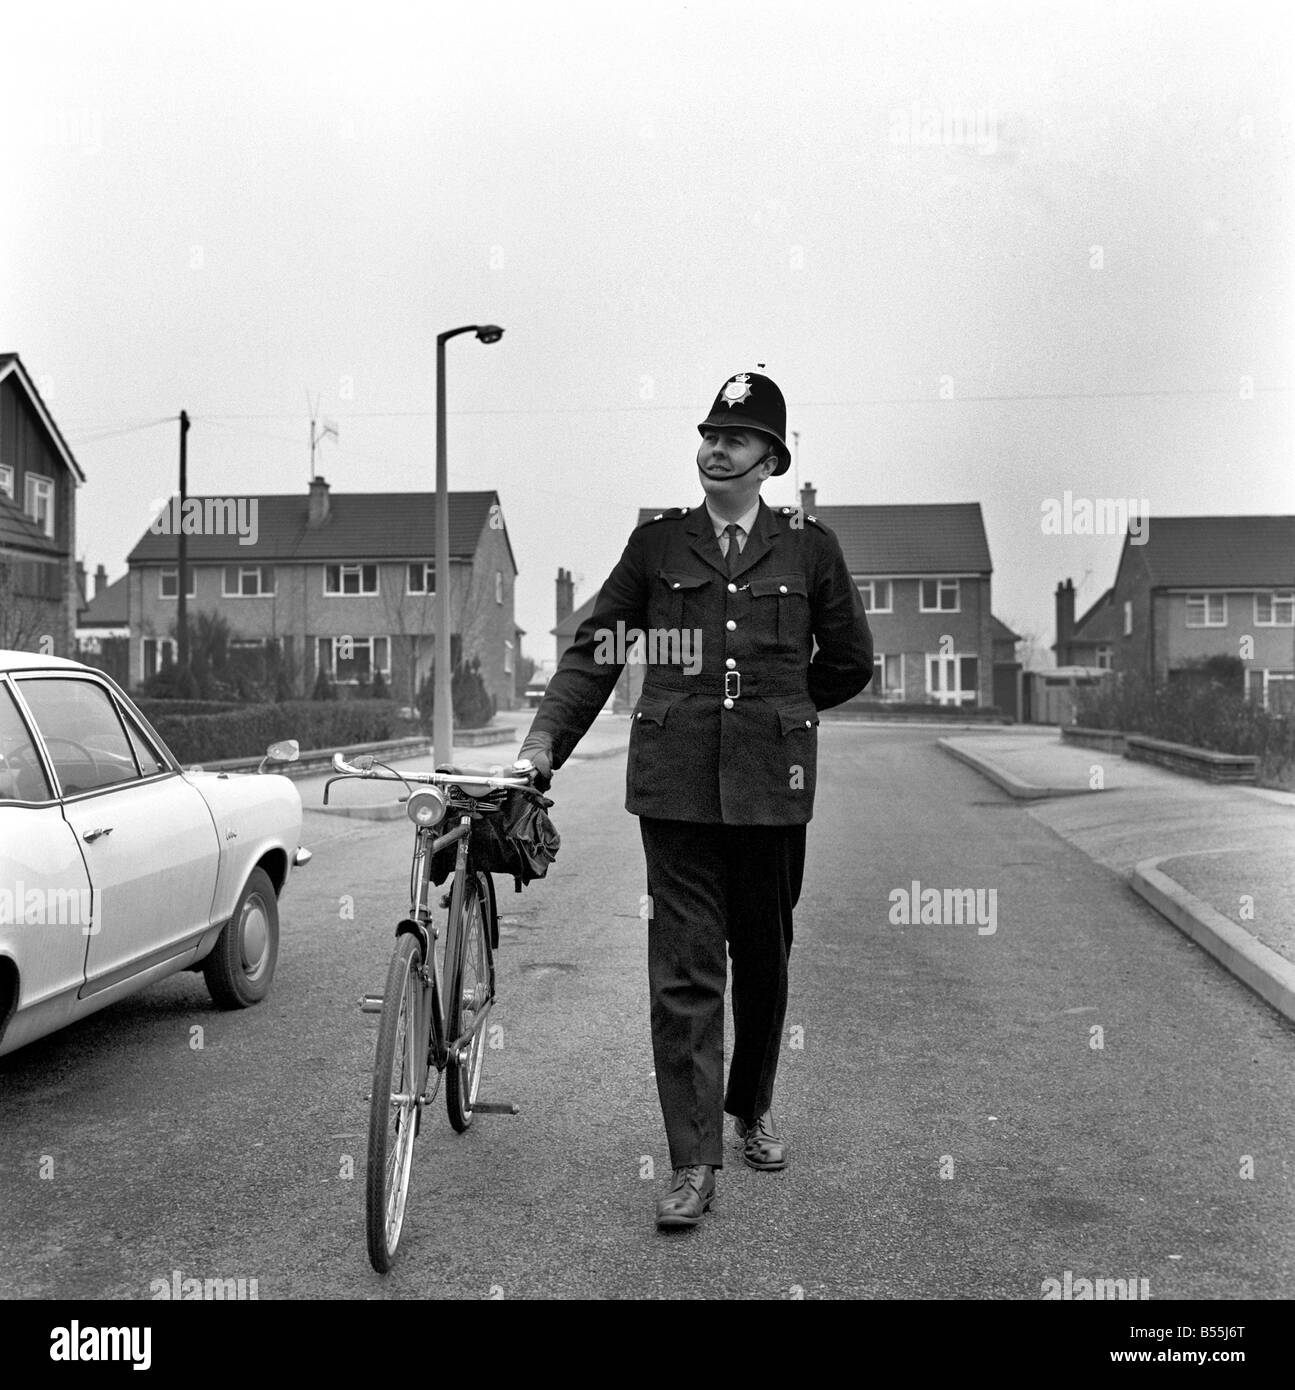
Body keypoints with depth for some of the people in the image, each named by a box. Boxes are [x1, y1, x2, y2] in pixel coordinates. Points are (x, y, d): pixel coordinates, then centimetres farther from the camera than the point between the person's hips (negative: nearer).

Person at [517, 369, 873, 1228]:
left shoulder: (809, 546, 7)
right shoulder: (658, 543, 7)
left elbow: (849, 663, 16)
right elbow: (595, 651, 6)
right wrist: (544, 743, -3)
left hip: (771, 781, 1)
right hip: (677, 781, 0)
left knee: (764, 958, 13)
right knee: (684, 970, -2)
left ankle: (754, 1110, 36)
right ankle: (694, 1164, 4)